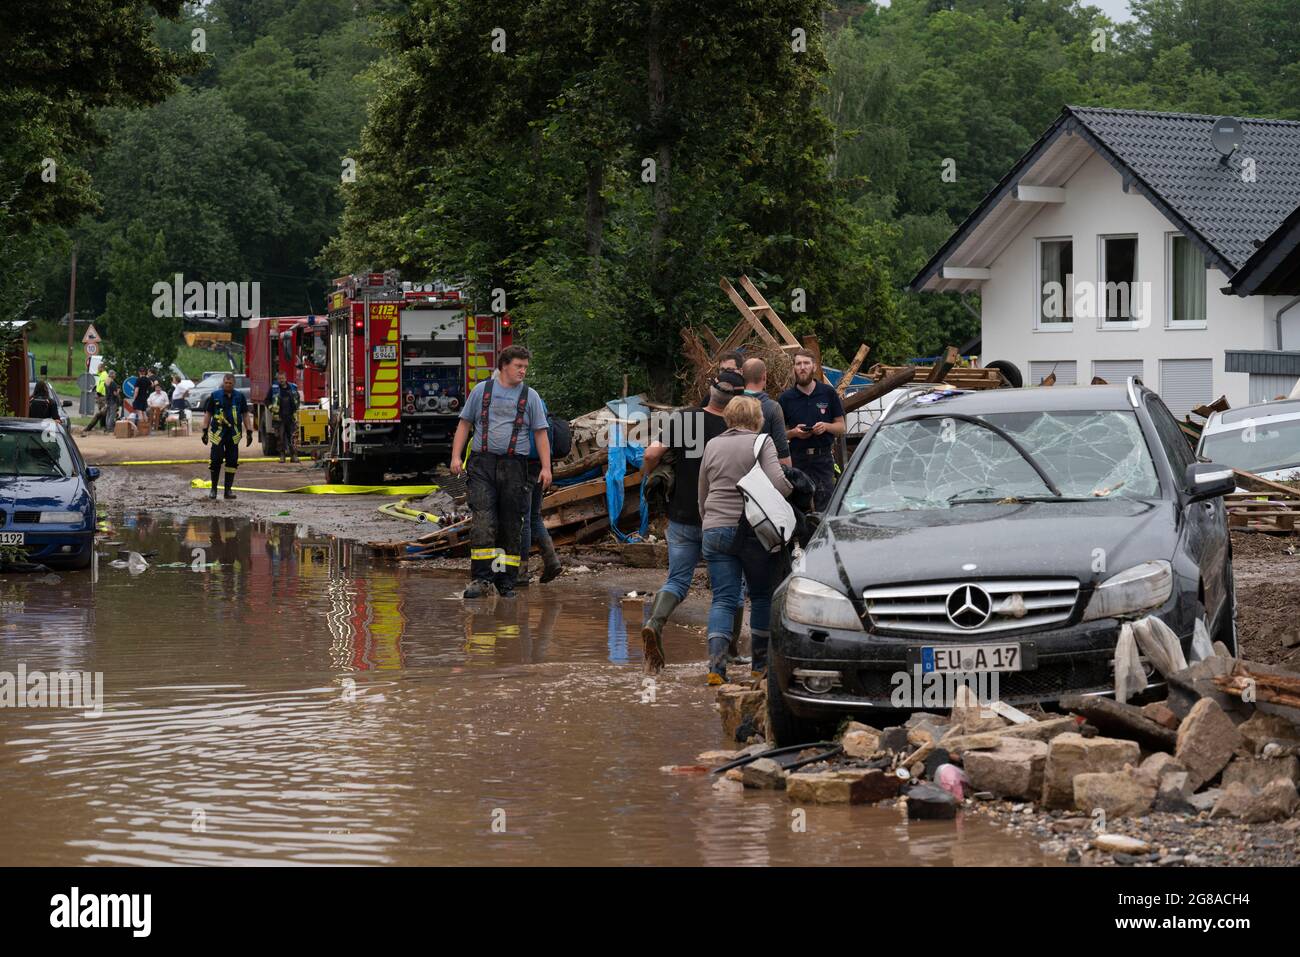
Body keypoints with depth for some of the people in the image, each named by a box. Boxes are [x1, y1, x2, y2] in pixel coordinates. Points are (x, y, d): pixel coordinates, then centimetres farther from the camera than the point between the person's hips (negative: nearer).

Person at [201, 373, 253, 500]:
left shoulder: (240, 397, 7)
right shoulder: (215, 396, 2)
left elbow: (245, 415, 10)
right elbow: (207, 414, 5)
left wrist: (249, 432, 5)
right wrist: (205, 431, -1)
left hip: (234, 435, 2)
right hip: (218, 433, -2)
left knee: (232, 461, 2)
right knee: (216, 461, -5)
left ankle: (228, 489, 9)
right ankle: (213, 488, 7)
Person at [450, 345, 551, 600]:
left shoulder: (530, 396, 9)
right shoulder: (482, 390, 8)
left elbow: (540, 433, 8)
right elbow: (464, 424, 11)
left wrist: (546, 467, -1)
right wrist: (456, 456, 1)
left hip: (514, 466, 1)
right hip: (483, 464, -1)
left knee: (511, 525, 3)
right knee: (483, 521, -12)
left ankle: (506, 581, 10)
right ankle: (481, 578, -15)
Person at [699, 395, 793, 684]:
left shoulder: (712, 446, 11)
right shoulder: (761, 442, -3)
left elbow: (702, 496, 19)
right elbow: (777, 483, -16)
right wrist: (795, 489, 4)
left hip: (716, 530, 3)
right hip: (755, 530, -3)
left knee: (723, 599, 2)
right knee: (762, 596, 13)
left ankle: (716, 663, -14)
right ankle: (760, 662, 17)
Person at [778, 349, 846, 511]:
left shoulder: (828, 393, 6)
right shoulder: (786, 398, 6)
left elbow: (841, 427, 10)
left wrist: (826, 426, -10)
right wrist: (793, 432, -11)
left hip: (823, 458, 0)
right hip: (797, 460, 0)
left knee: (825, 508, -3)